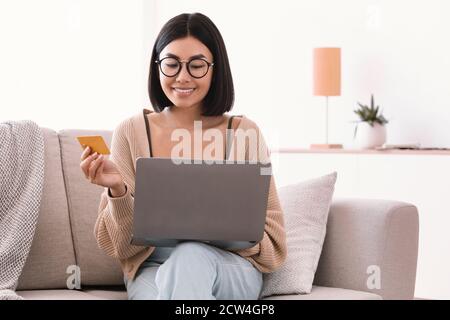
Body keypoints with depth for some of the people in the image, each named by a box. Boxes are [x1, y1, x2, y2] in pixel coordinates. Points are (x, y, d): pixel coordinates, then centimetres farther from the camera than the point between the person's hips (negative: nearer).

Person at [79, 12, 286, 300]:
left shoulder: (244, 133, 2)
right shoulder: (131, 132, 3)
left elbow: (271, 240, 3)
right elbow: (124, 243, 1)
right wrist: (118, 191, -18)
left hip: (232, 270, 0)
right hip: (152, 267, 0)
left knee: (190, 256, -35)